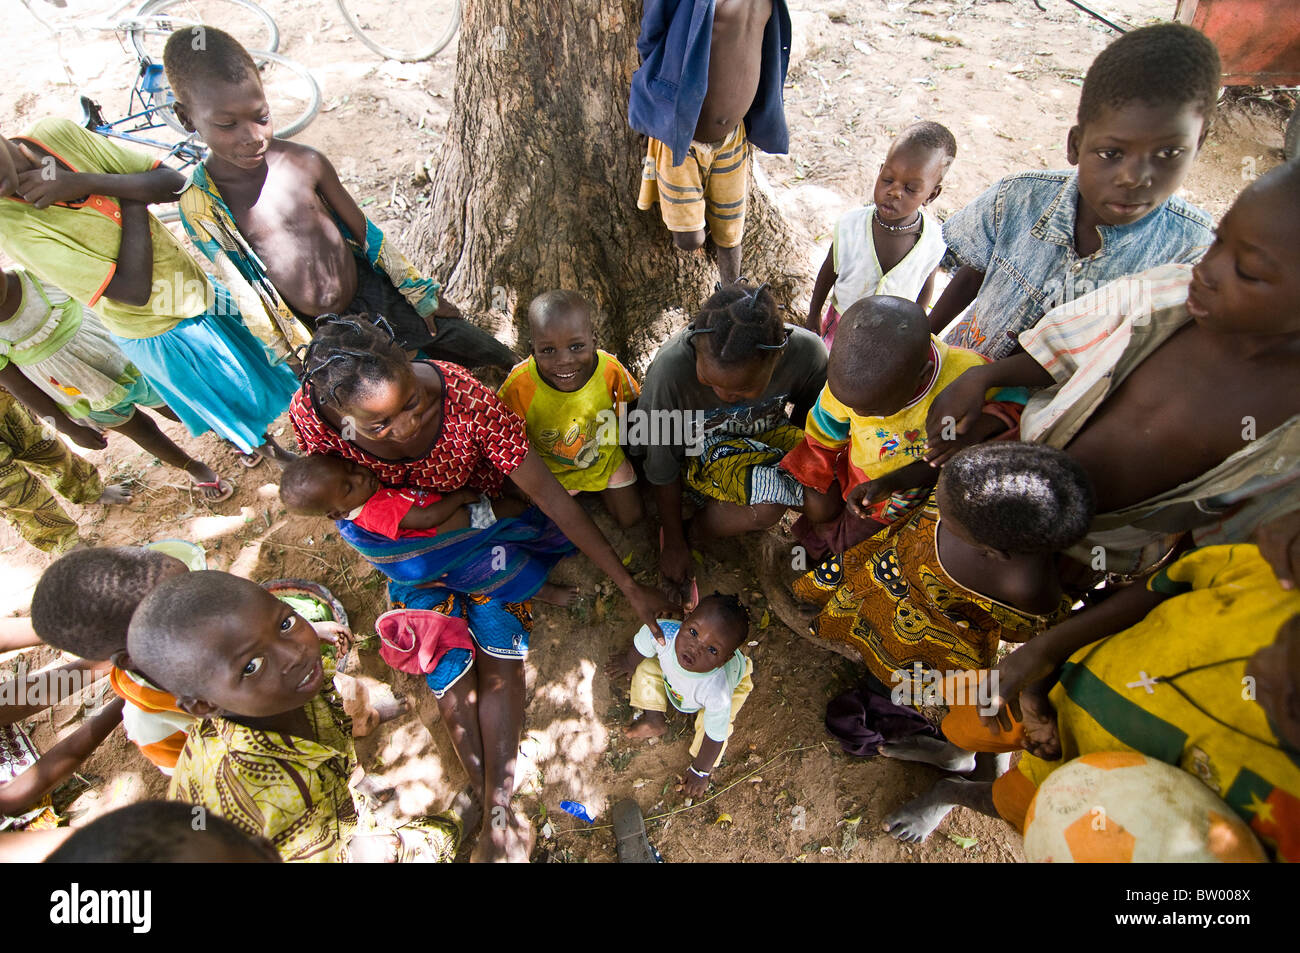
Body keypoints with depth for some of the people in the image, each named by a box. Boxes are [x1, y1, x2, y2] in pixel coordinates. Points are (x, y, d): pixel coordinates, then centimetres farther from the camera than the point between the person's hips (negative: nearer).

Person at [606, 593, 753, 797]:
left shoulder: (717, 693, -48)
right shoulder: (663, 632, -43)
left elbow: (715, 737, -28)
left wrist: (700, 772, -9)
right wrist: (629, 662, 8)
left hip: (734, 680, -4)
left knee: (708, 726, -23)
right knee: (646, 669, -5)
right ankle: (655, 721, 17)